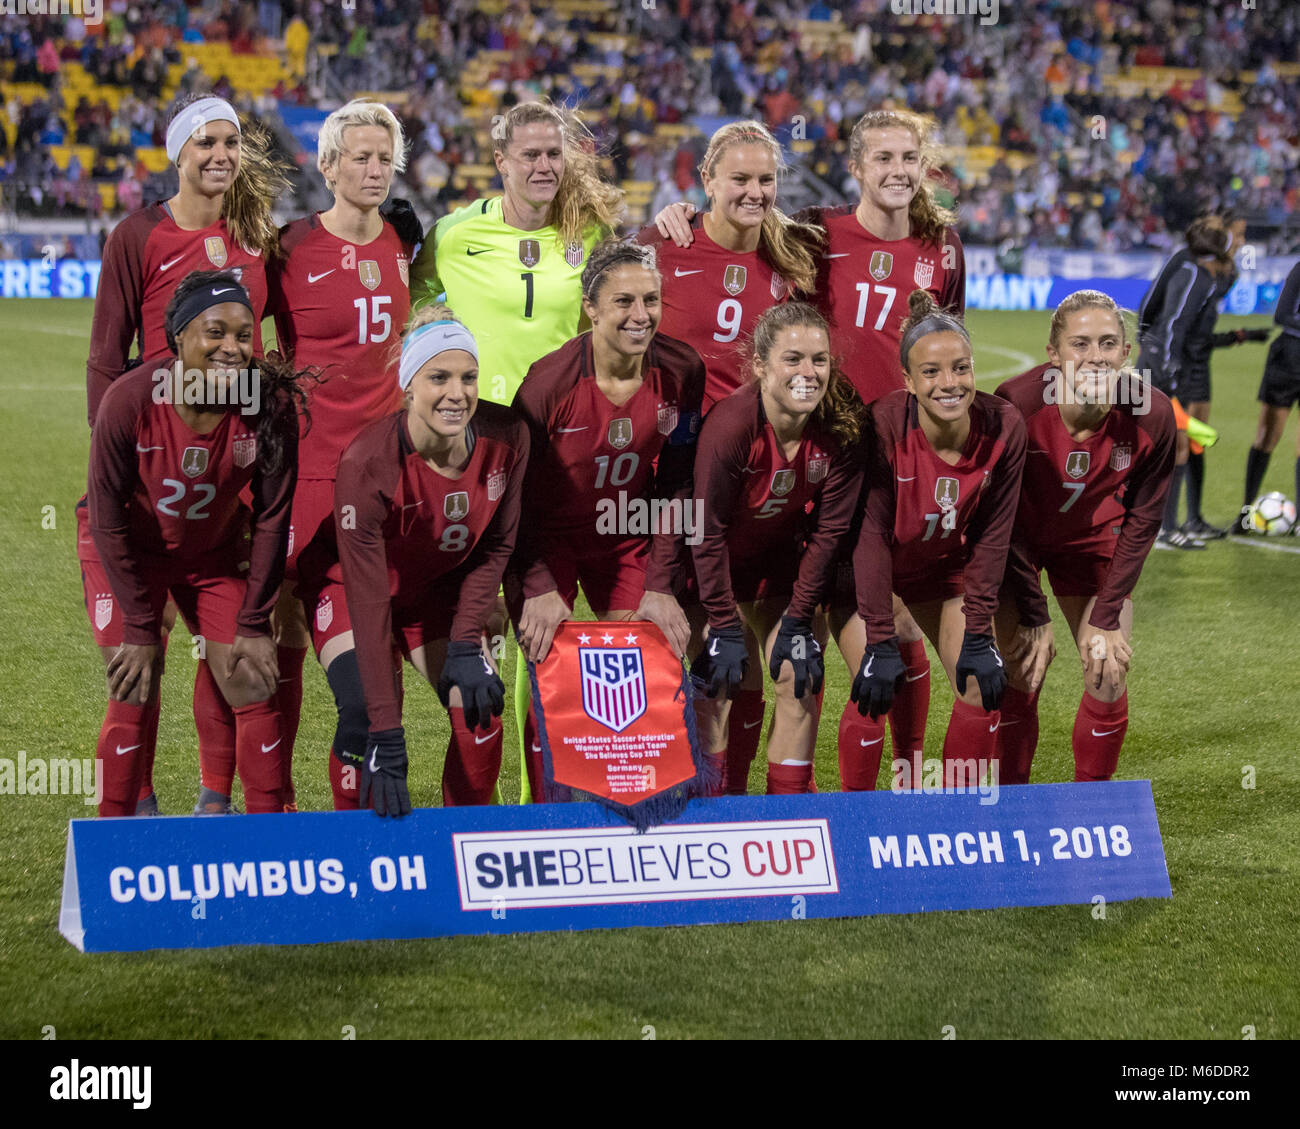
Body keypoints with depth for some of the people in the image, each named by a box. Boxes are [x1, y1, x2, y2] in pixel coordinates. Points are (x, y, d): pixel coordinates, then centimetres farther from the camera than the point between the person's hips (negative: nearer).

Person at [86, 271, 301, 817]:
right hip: (130, 554, -2)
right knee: (133, 697, -8)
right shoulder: (129, 399, -29)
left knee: (254, 689, -3)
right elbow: (109, 520, -18)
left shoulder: (271, 405, -24)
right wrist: (140, 628, -15)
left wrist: (254, 624, -9)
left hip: (215, 555, 2)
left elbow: (272, 519, -11)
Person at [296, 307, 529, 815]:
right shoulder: (367, 463, -36)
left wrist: (465, 644, -14)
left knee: (480, 707, -9)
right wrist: (387, 737, -38)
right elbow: (368, 604, -35)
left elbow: (496, 546, -5)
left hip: (438, 588, 4)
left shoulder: (506, 438, -23)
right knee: (364, 712, -23)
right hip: (346, 583, -4)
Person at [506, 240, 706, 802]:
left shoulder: (681, 371, -12)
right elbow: (513, 492, -15)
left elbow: (676, 486, -5)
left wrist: (661, 587, -9)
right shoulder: (549, 381, -23)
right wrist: (539, 588, -23)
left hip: (627, 539, 3)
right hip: (545, 539, -3)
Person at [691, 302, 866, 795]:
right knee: (717, 681, -10)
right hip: (712, 566, -4)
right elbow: (707, 532, -23)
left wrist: (799, 620, -10)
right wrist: (725, 629, -20)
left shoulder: (842, 426, -21)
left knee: (801, 675, -2)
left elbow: (828, 530, -11)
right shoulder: (730, 425, -32)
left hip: (781, 561, 4)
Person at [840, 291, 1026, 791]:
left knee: (983, 688, -2)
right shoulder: (883, 427, -32)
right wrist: (880, 643, -27)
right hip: (863, 571, -4)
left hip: (944, 564, 4)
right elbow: (870, 535, -27)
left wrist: (978, 636, -12)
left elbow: (991, 537, -13)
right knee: (877, 695, -16)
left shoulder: (1004, 428, -22)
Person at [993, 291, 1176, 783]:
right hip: (1015, 542, -2)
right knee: (1020, 676, -8)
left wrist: (1106, 619, -10)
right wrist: (1033, 618, -17)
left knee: (1109, 679, -4)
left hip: (1091, 540, 2)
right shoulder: (1014, 406, -32)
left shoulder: (1152, 416, -25)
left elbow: (1141, 522, -9)